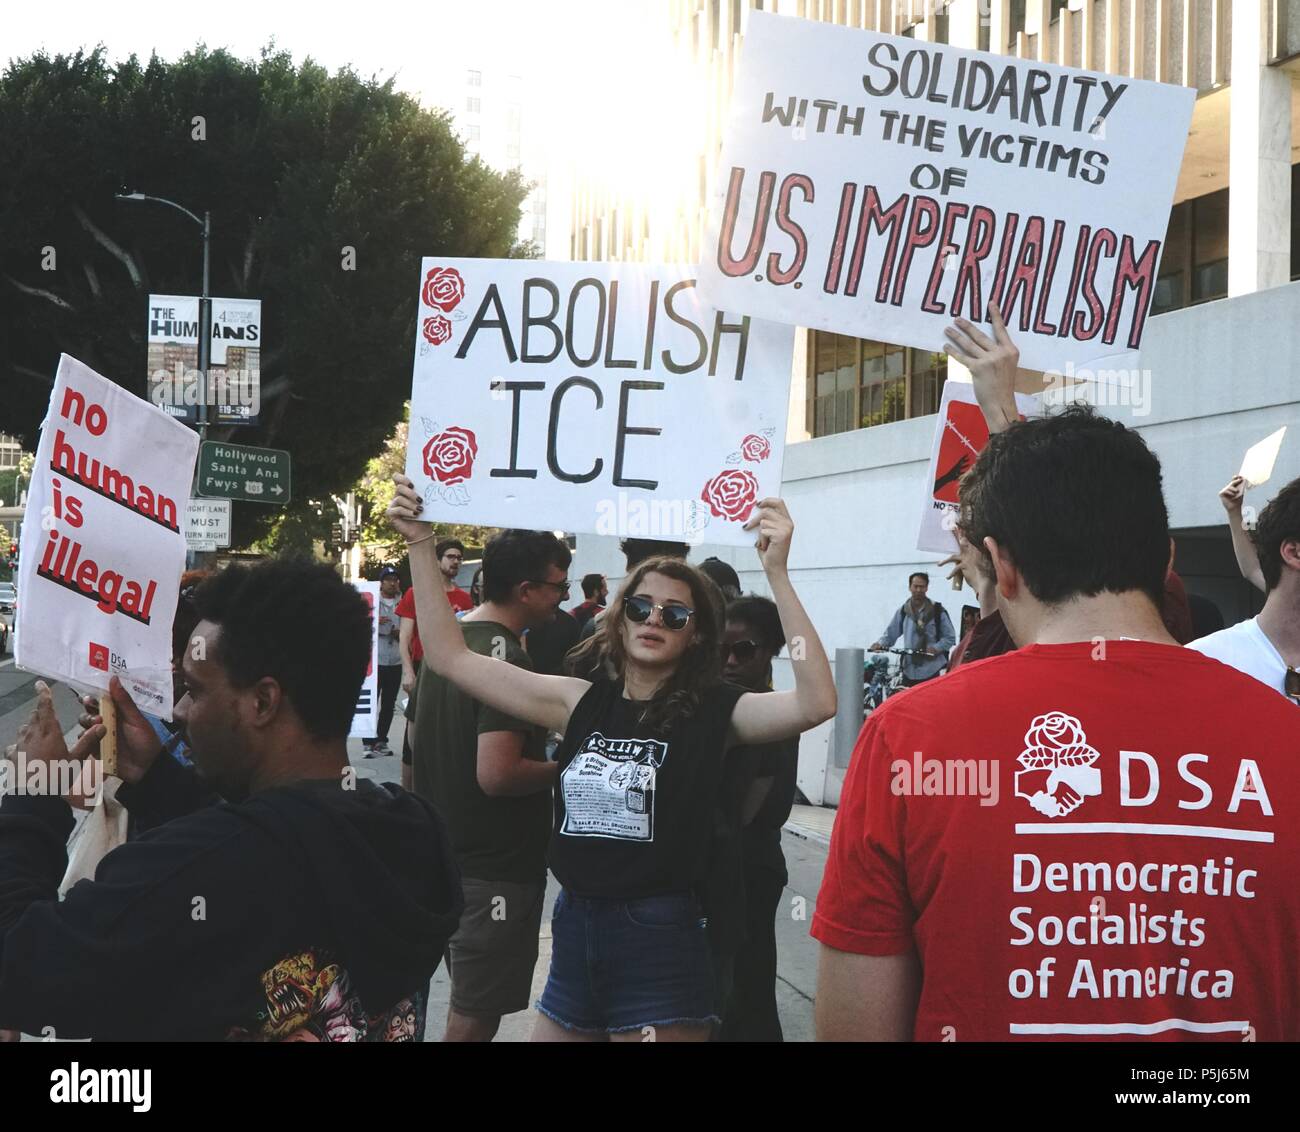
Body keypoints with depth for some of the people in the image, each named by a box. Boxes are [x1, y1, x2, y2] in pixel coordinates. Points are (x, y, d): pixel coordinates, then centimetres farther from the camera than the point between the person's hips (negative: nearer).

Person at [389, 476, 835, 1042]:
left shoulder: (713, 713, -7)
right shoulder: (582, 702, 5)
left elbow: (816, 702, -25)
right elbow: (451, 657, 7)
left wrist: (776, 573, -31)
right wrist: (420, 544, 1)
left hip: (661, 940, -5)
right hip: (573, 929, 5)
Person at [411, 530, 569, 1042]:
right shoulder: (507, 658, -22)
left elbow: (421, 743, 20)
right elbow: (497, 774, -30)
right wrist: (564, 768, -14)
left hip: (446, 852, 9)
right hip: (496, 865, -9)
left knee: (468, 996, 22)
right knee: (476, 1013, 0)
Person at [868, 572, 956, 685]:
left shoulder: (937, 611, -2)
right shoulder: (903, 611, 7)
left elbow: (950, 638, 2)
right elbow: (890, 633, 10)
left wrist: (936, 648, -15)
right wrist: (880, 644, -9)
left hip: (931, 671, -3)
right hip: (909, 670, 3)